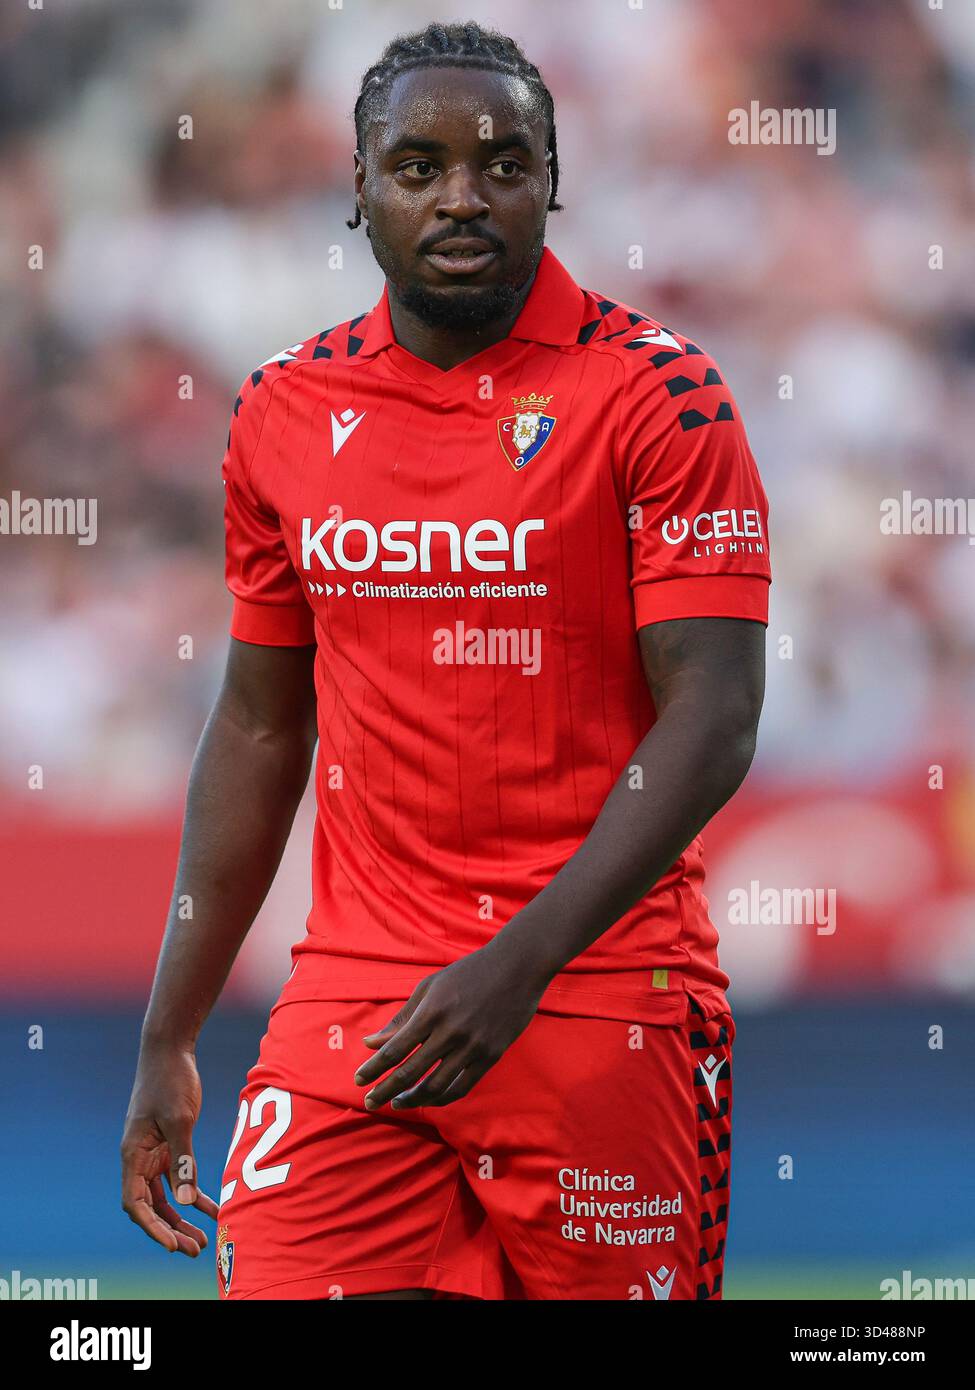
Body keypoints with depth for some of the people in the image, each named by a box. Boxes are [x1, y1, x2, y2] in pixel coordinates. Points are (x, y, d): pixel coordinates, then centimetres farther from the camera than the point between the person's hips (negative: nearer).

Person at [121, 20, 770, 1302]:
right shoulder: (286, 412, 8)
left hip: (607, 994, -3)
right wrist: (167, 1042, 14)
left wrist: (520, 964, -22)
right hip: (353, 997, 3)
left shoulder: (657, 396, -6)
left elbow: (712, 723, -12)